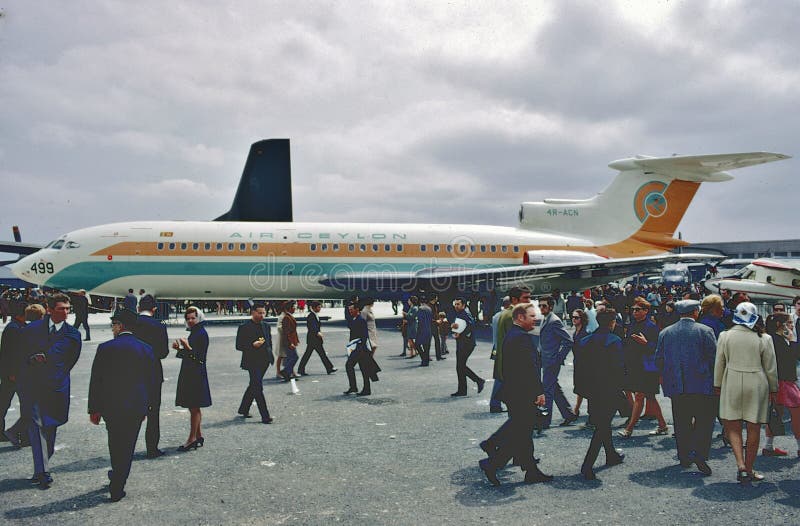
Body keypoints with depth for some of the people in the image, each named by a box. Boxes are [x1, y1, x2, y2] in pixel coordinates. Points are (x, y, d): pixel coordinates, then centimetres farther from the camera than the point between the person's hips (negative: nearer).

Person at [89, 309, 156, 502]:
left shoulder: (105, 348, -7)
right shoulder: (146, 349, -1)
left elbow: (95, 381, -5)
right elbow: (153, 382, 3)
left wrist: (94, 409, 3)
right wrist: (146, 406, 13)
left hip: (110, 406, 0)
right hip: (137, 407, 0)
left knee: (115, 444, 20)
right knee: (127, 447, 9)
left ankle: (117, 477, 37)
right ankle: (117, 488, 13)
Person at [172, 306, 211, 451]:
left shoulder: (202, 334, -13)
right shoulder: (194, 333, 15)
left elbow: (199, 357, -17)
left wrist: (187, 347, -26)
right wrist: (179, 348, 4)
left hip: (196, 375, -10)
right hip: (189, 374, 10)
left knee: (194, 407, -4)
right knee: (194, 407, 13)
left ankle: (192, 438, 2)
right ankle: (198, 436, 21)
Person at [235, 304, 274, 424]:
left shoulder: (266, 325, 12)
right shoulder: (244, 327, -8)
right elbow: (239, 346, -9)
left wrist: (270, 355, 11)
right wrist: (252, 345, -22)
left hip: (264, 361, 7)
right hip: (252, 361, -7)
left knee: (253, 386, 17)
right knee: (258, 388, -8)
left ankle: (243, 409, 34)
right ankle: (265, 416, -7)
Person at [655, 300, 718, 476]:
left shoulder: (665, 333, 5)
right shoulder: (705, 331, -4)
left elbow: (659, 359, 8)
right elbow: (714, 358, -5)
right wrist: (715, 379, 8)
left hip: (676, 386, 3)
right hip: (702, 385, -3)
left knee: (681, 422, 11)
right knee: (704, 420, 4)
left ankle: (684, 457, 16)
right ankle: (699, 454, -9)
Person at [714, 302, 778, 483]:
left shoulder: (725, 336, -3)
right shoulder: (764, 339, -5)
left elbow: (719, 364, 3)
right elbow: (770, 368, 2)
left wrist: (718, 385, 15)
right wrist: (773, 389, 15)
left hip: (732, 385, 0)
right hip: (756, 385, 0)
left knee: (732, 426, 9)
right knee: (754, 428, 10)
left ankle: (740, 464, -9)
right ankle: (749, 470, 19)